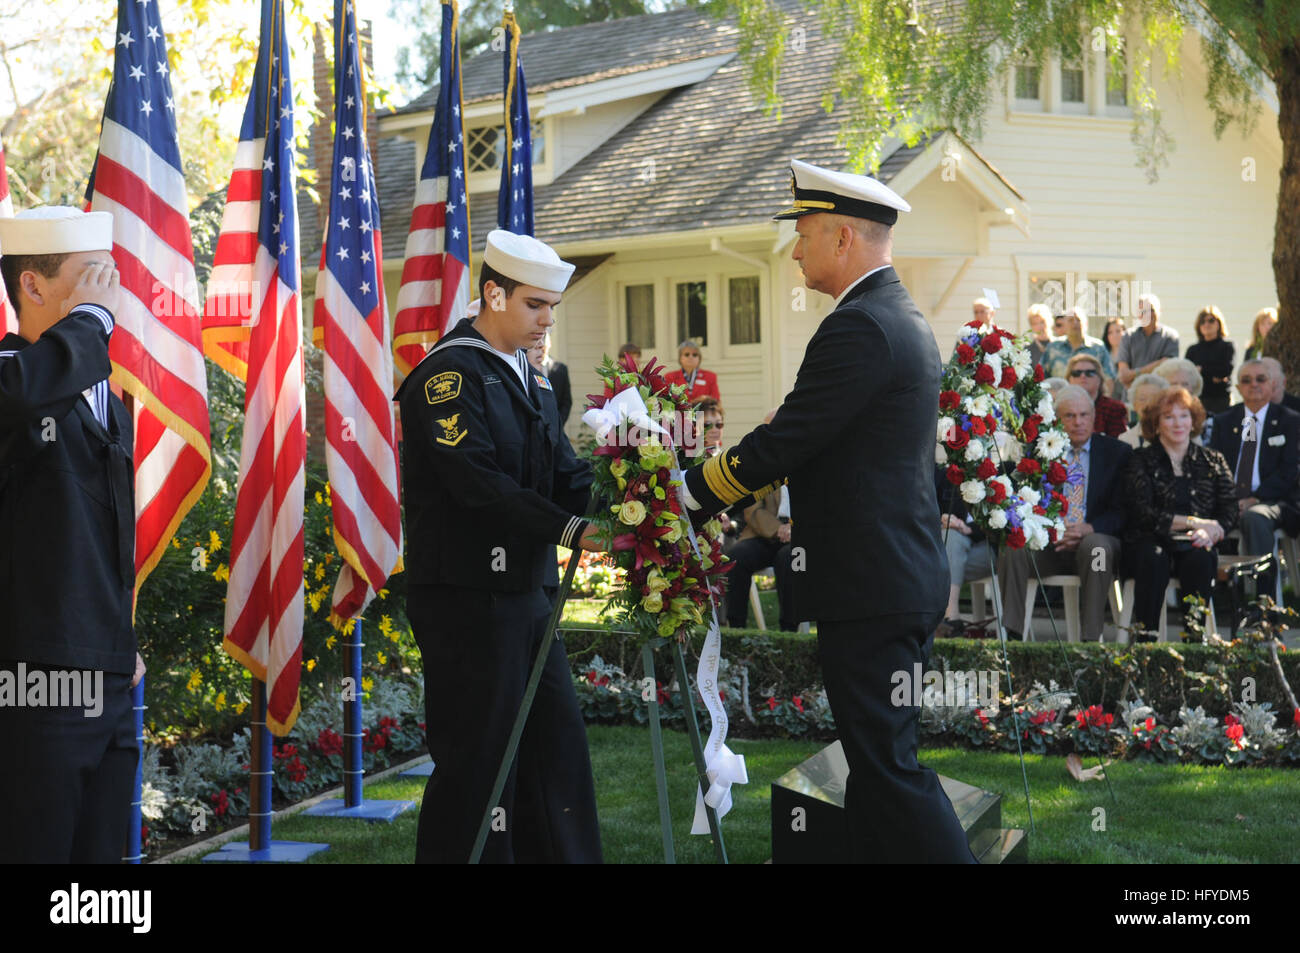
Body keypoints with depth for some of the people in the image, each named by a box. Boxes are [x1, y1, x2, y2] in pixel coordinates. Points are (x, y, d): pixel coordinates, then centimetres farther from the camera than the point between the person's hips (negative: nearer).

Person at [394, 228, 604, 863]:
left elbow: (564, 473, 12)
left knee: (556, 744, 12)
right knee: (476, 757, -5)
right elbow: (478, 482, -23)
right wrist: (570, 530, -27)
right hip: (466, 596, -9)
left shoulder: (529, 379, 16)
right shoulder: (450, 373, -12)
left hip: (523, 591, 9)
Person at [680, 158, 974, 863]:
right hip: (902, 578, 10)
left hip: (870, 590, -10)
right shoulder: (902, 318, 16)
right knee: (877, 760, 13)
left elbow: (782, 442, -18)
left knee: (887, 765, -7)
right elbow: (805, 435, 19)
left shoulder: (859, 328, -17)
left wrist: (691, 492, -6)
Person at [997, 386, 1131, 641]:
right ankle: (1013, 633, -28)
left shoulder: (1117, 452, 9)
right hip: (1050, 544, 2)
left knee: (1096, 546, -37)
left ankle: (1091, 637, -36)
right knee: (1012, 548, -28)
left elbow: (1123, 512, 2)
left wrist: (1090, 528, -18)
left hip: (1094, 538, -2)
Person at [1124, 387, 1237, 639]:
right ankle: (1145, 640, -33)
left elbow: (1230, 509, 7)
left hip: (1195, 544, 2)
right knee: (1153, 559, -36)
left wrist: (1211, 531, -15)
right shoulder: (1141, 460, 8)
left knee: (1201, 559, -33)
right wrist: (1193, 522, -11)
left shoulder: (1212, 460, 17)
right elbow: (1143, 513, -5)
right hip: (1150, 541, -2)